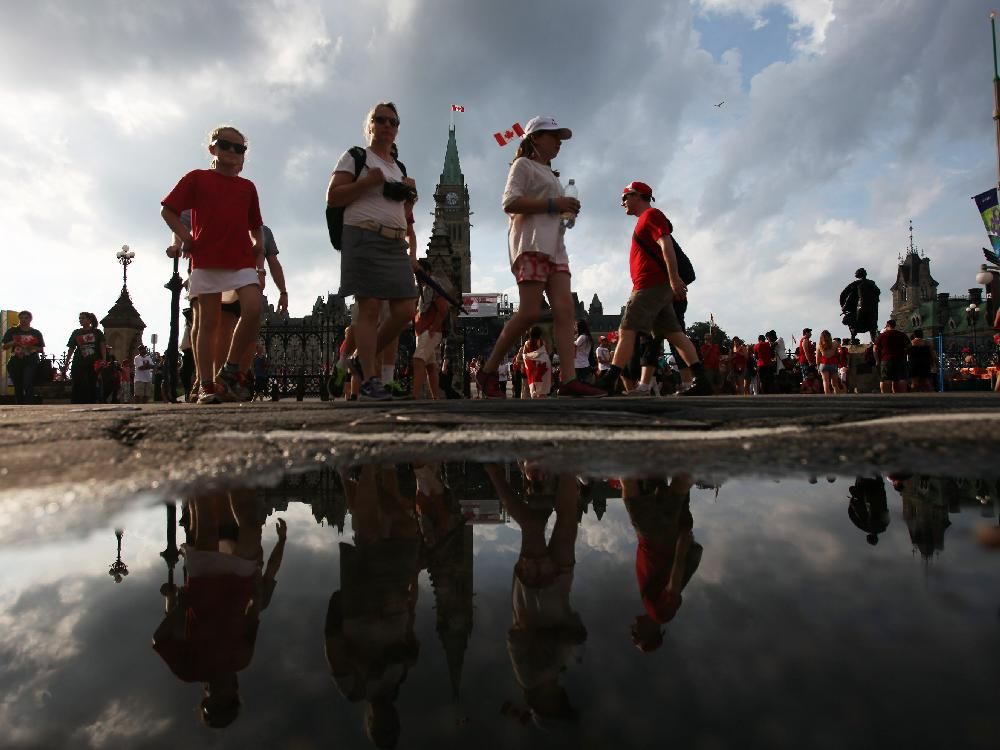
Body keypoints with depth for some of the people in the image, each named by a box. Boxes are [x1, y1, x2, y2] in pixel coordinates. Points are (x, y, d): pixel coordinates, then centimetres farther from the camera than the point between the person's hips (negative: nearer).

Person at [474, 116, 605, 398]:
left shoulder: (550, 174, 32)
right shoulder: (523, 165, 7)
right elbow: (510, 203, -9)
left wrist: (566, 210, 14)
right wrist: (553, 204, -11)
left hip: (554, 245, 8)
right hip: (531, 243, -8)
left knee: (565, 309, -10)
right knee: (530, 312, -18)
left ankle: (569, 379, -18)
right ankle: (488, 370, -7)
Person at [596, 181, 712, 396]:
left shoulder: (651, 215, -3)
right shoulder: (645, 220, 26)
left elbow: (667, 246, -16)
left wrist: (674, 279, -24)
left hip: (651, 285, -10)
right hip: (658, 287, 10)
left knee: (626, 331, -13)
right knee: (674, 334, 5)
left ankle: (607, 383, -16)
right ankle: (702, 383, 3)